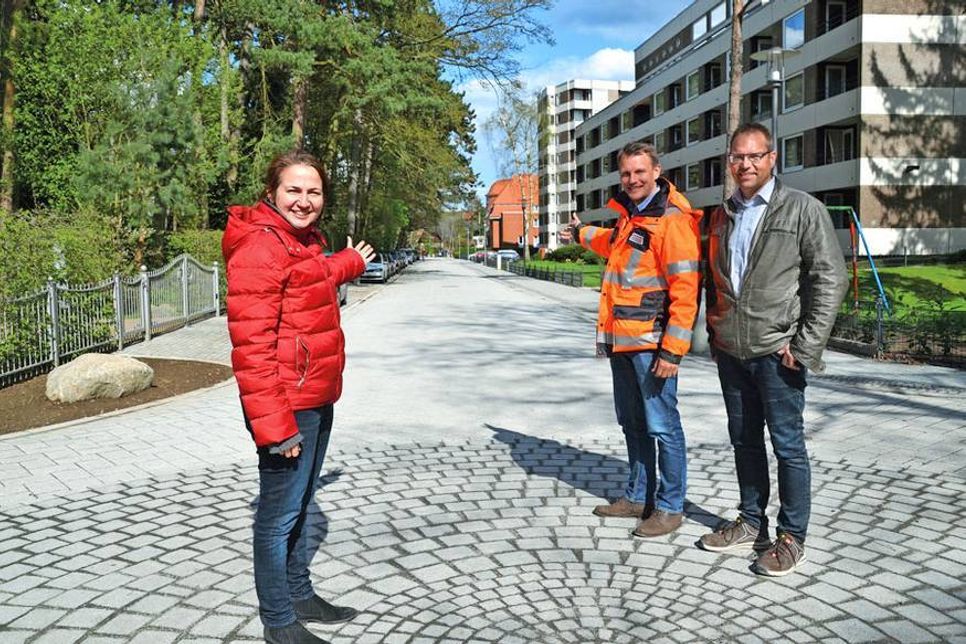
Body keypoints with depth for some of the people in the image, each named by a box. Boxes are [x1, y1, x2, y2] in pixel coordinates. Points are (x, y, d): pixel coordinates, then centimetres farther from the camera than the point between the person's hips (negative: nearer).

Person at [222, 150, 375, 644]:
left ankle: (300, 596, 38)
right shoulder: (259, 248, -18)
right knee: (280, 513, 4)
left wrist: (349, 264, 52)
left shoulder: (303, 241, 12)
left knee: (300, 503, 22)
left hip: (317, 399, 10)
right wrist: (274, 424, -25)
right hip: (287, 405, -10)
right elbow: (251, 347, -23)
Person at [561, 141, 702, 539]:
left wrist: (673, 349, -22)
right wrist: (583, 235, 56)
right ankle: (637, 497, 30)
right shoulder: (629, 215, 15)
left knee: (662, 425, -1)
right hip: (621, 340, 9)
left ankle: (670, 507, 12)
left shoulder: (672, 220, -13)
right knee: (632, 423, 17)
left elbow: (685, 289, -18)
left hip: (650, 343, -9)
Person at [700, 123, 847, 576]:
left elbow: (830, 279, -8)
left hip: (776, 351, -6)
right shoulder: (722, 216, 13)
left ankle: (791, 538, 13)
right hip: (730, 351, 6)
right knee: (744, 441, 14)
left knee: (788, 445, 1)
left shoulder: (803, 209, -4)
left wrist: (805, 345, -13)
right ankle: (751, 522, 28)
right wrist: (714, 333, 13)